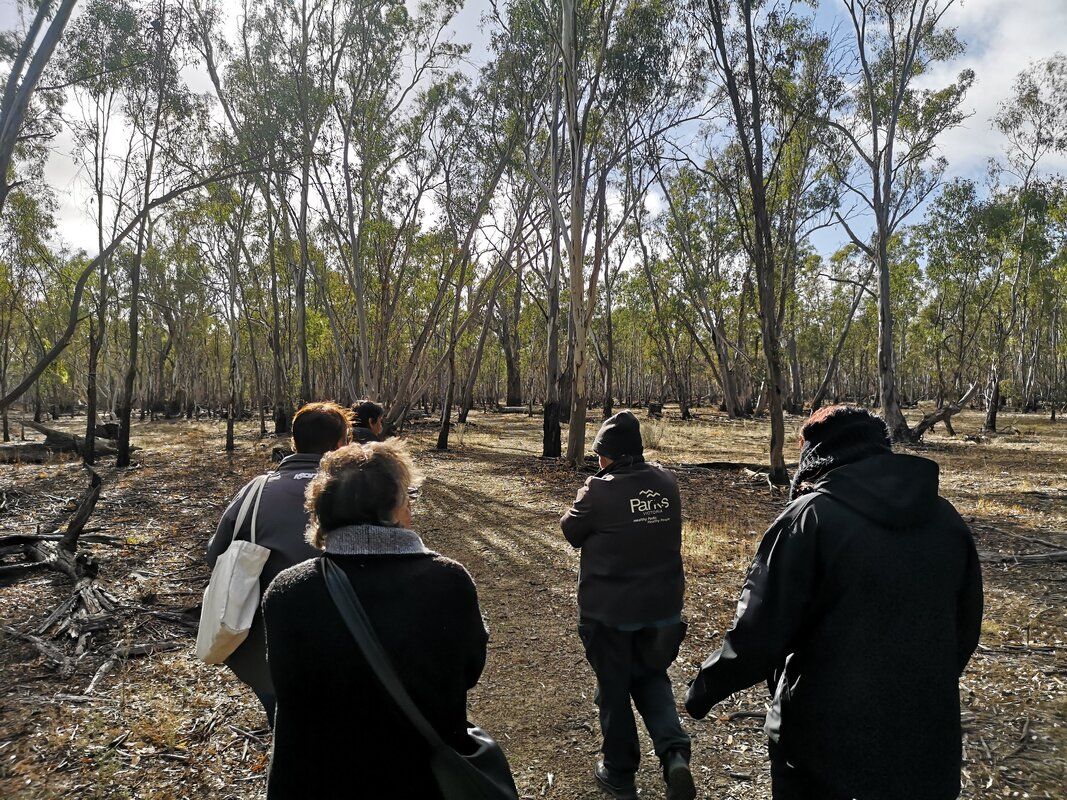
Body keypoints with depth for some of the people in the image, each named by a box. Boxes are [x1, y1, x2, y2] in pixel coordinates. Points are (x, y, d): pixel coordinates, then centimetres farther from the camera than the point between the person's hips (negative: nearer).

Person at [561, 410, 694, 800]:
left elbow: (571, 530, -6)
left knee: (614, 688, 15)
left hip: (609, 610, -4)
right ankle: (674, 751, 5)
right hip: (663, 606, 4)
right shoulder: (666, 482, -5)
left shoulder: (600, 491, -21)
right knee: (652, 678, 25)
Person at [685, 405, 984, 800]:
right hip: (927, 743, 5)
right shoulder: (945, 517, -1)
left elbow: (759, 633, -20)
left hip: (825, 736, -5)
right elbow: (965, 631, 10)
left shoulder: (811, 517, -18)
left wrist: (704, 690, -4)